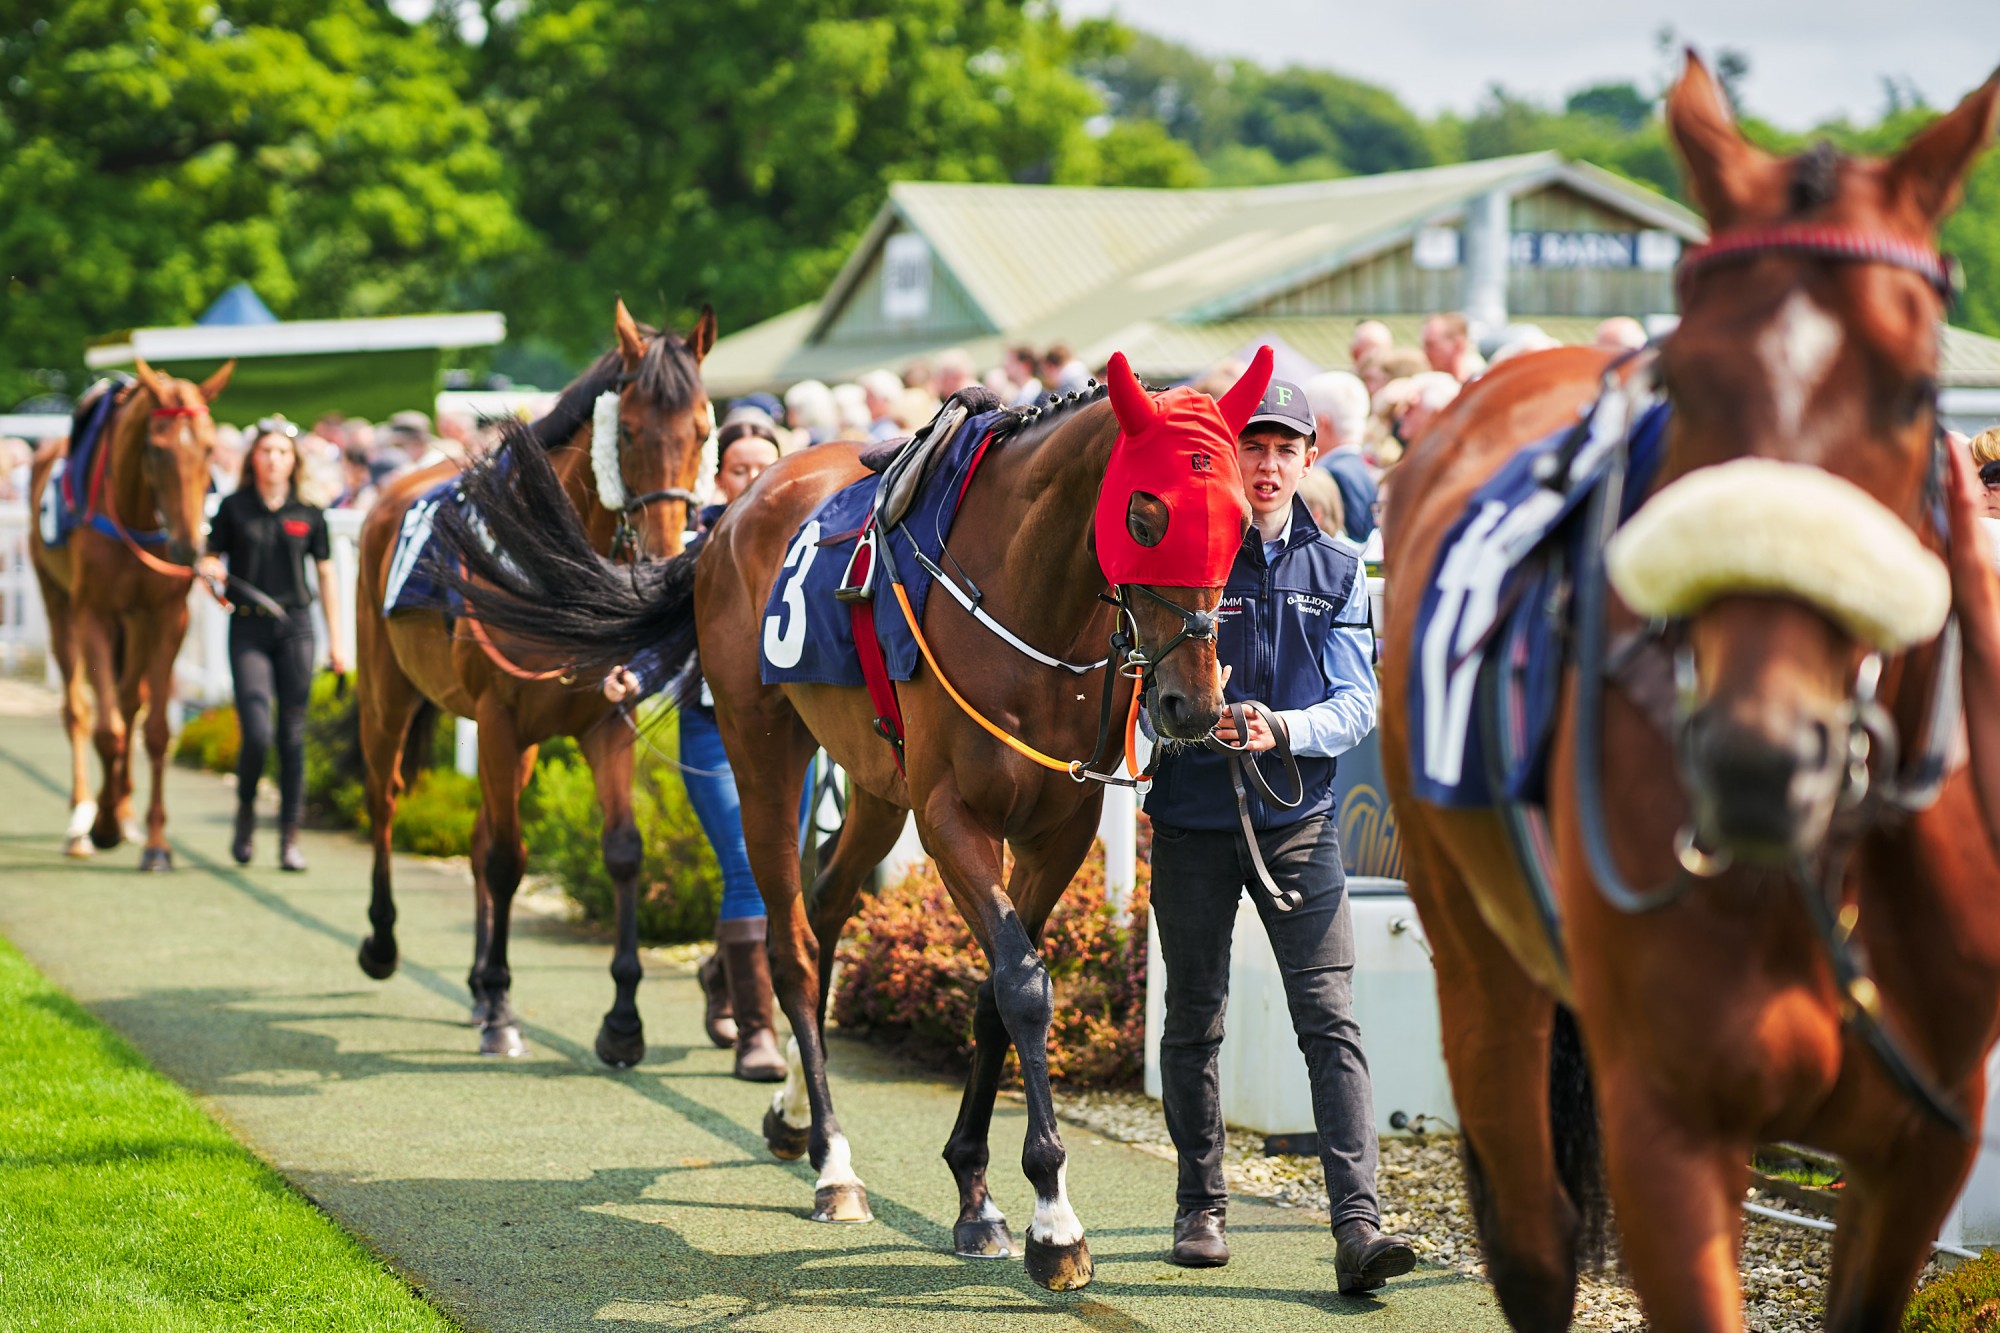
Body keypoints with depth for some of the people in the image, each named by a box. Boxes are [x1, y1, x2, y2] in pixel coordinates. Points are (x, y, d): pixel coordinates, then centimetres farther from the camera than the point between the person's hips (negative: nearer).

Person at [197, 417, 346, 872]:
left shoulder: (308, 514, 5)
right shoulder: (234, 508, 2)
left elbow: (326, 576, 10)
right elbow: (210, 559, 7)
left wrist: (336, 640, 8)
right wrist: (211, 571, -18)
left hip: (294, 626, 1)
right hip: (248, 629, -1)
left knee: (292, 734, 1)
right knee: (256, 734, -11)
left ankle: (290, 837, 8)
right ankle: (245, 810, 17)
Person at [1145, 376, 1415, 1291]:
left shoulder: (1338, 574, 7)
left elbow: (1356, 703, -3)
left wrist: (1282, 728, -23)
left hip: (1299, 817, 1)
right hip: (1193, 817, -1)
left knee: (1330, 1020, -9)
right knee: (1194, 1019, 9)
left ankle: (1357, 1225, -15)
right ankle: (1200, 1206, 24)